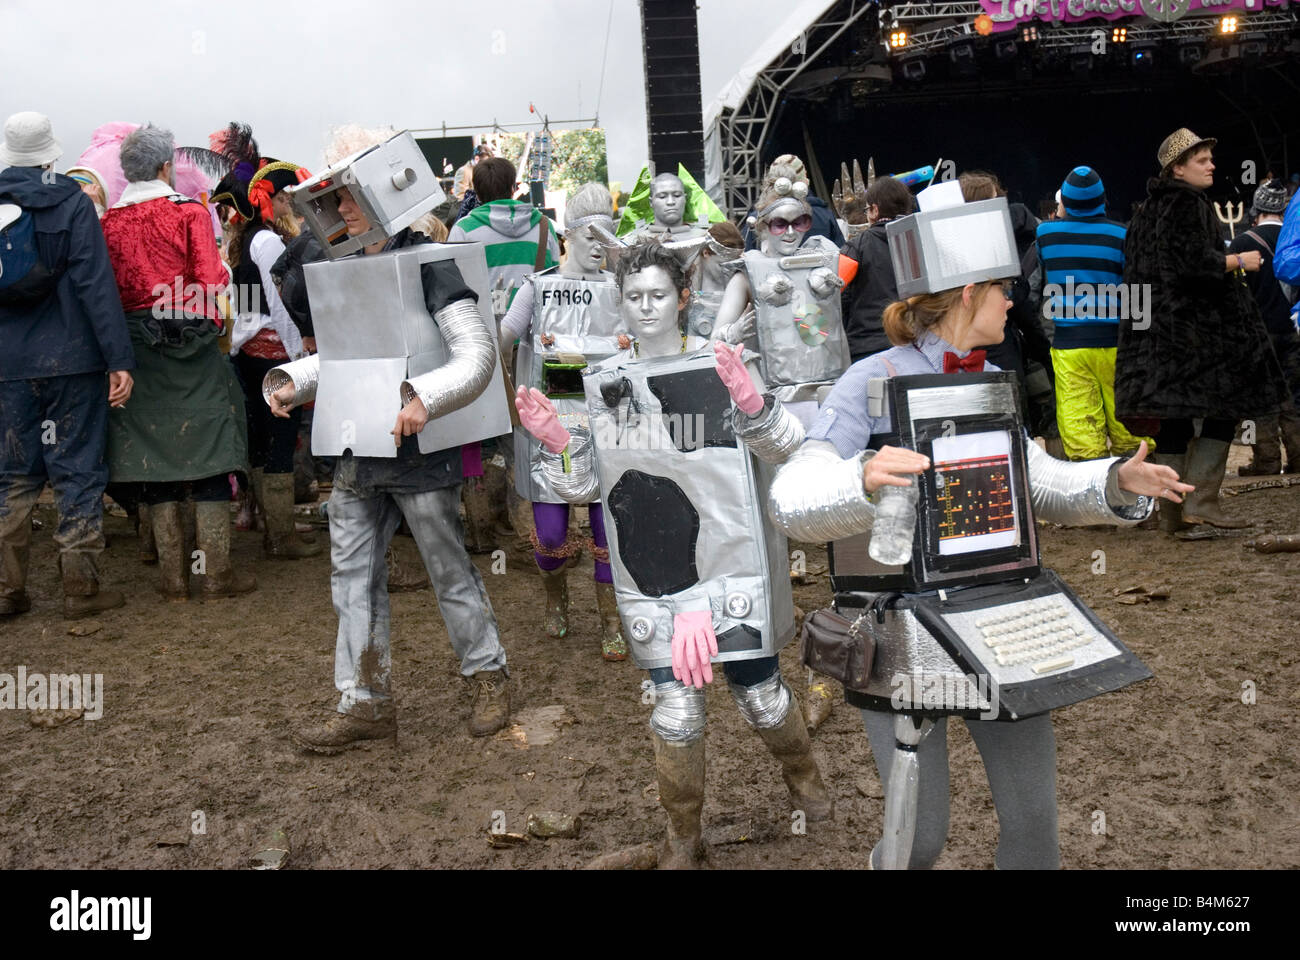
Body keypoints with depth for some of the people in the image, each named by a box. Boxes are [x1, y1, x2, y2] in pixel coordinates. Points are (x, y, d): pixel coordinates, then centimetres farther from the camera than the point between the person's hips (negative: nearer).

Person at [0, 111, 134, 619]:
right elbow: (95, 283, -14)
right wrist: (119, 358, -15)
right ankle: (80, 590, 5)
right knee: (78, 471, 3)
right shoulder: (71, 201, -7)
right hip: (71, 361, -4)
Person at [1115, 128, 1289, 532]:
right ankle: (1201, 499, -9)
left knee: (1173, 417, 8)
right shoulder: (1188, 204, -9)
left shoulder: (1149, 207, 18)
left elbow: (1137, 267, 20)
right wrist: (1239, 261, -6)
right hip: (1193, 324, -9)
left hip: (1155, 327, 9)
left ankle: (1171, 512, 8)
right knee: (1226, 407, -3)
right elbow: (1196, 261, -19)